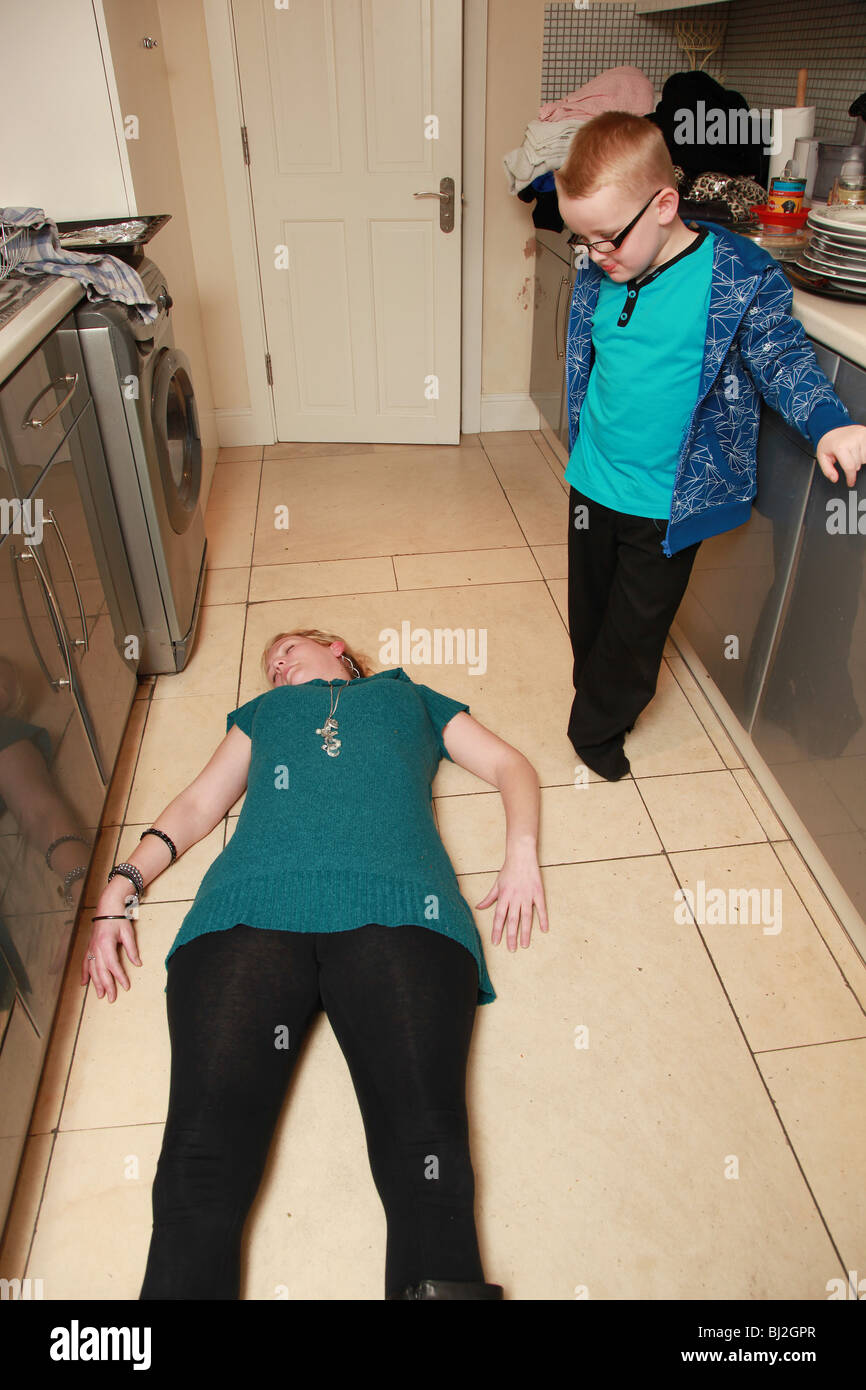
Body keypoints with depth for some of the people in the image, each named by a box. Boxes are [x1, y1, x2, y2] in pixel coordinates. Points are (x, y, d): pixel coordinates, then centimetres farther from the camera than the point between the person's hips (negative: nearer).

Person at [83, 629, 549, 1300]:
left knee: (425, 1149, -25)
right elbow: (199, 803, 33)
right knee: (204, 1159, -21)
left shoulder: (410, 697, 36)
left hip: (394, 906, -1)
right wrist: (121, 885, 16)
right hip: (250, 908, 2)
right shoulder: (262, 712, 40)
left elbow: (511, 767, 31)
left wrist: (522, 855, 11)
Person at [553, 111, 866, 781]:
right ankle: (598, 705, 43)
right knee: (589, 611, 19)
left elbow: (784, 358, -11)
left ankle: (595, 727, 29)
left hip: (668, 501, -4)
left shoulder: (742, 277, -15)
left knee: (637, 627, 7)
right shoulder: (598, 269, -3)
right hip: (593, 481, 5)